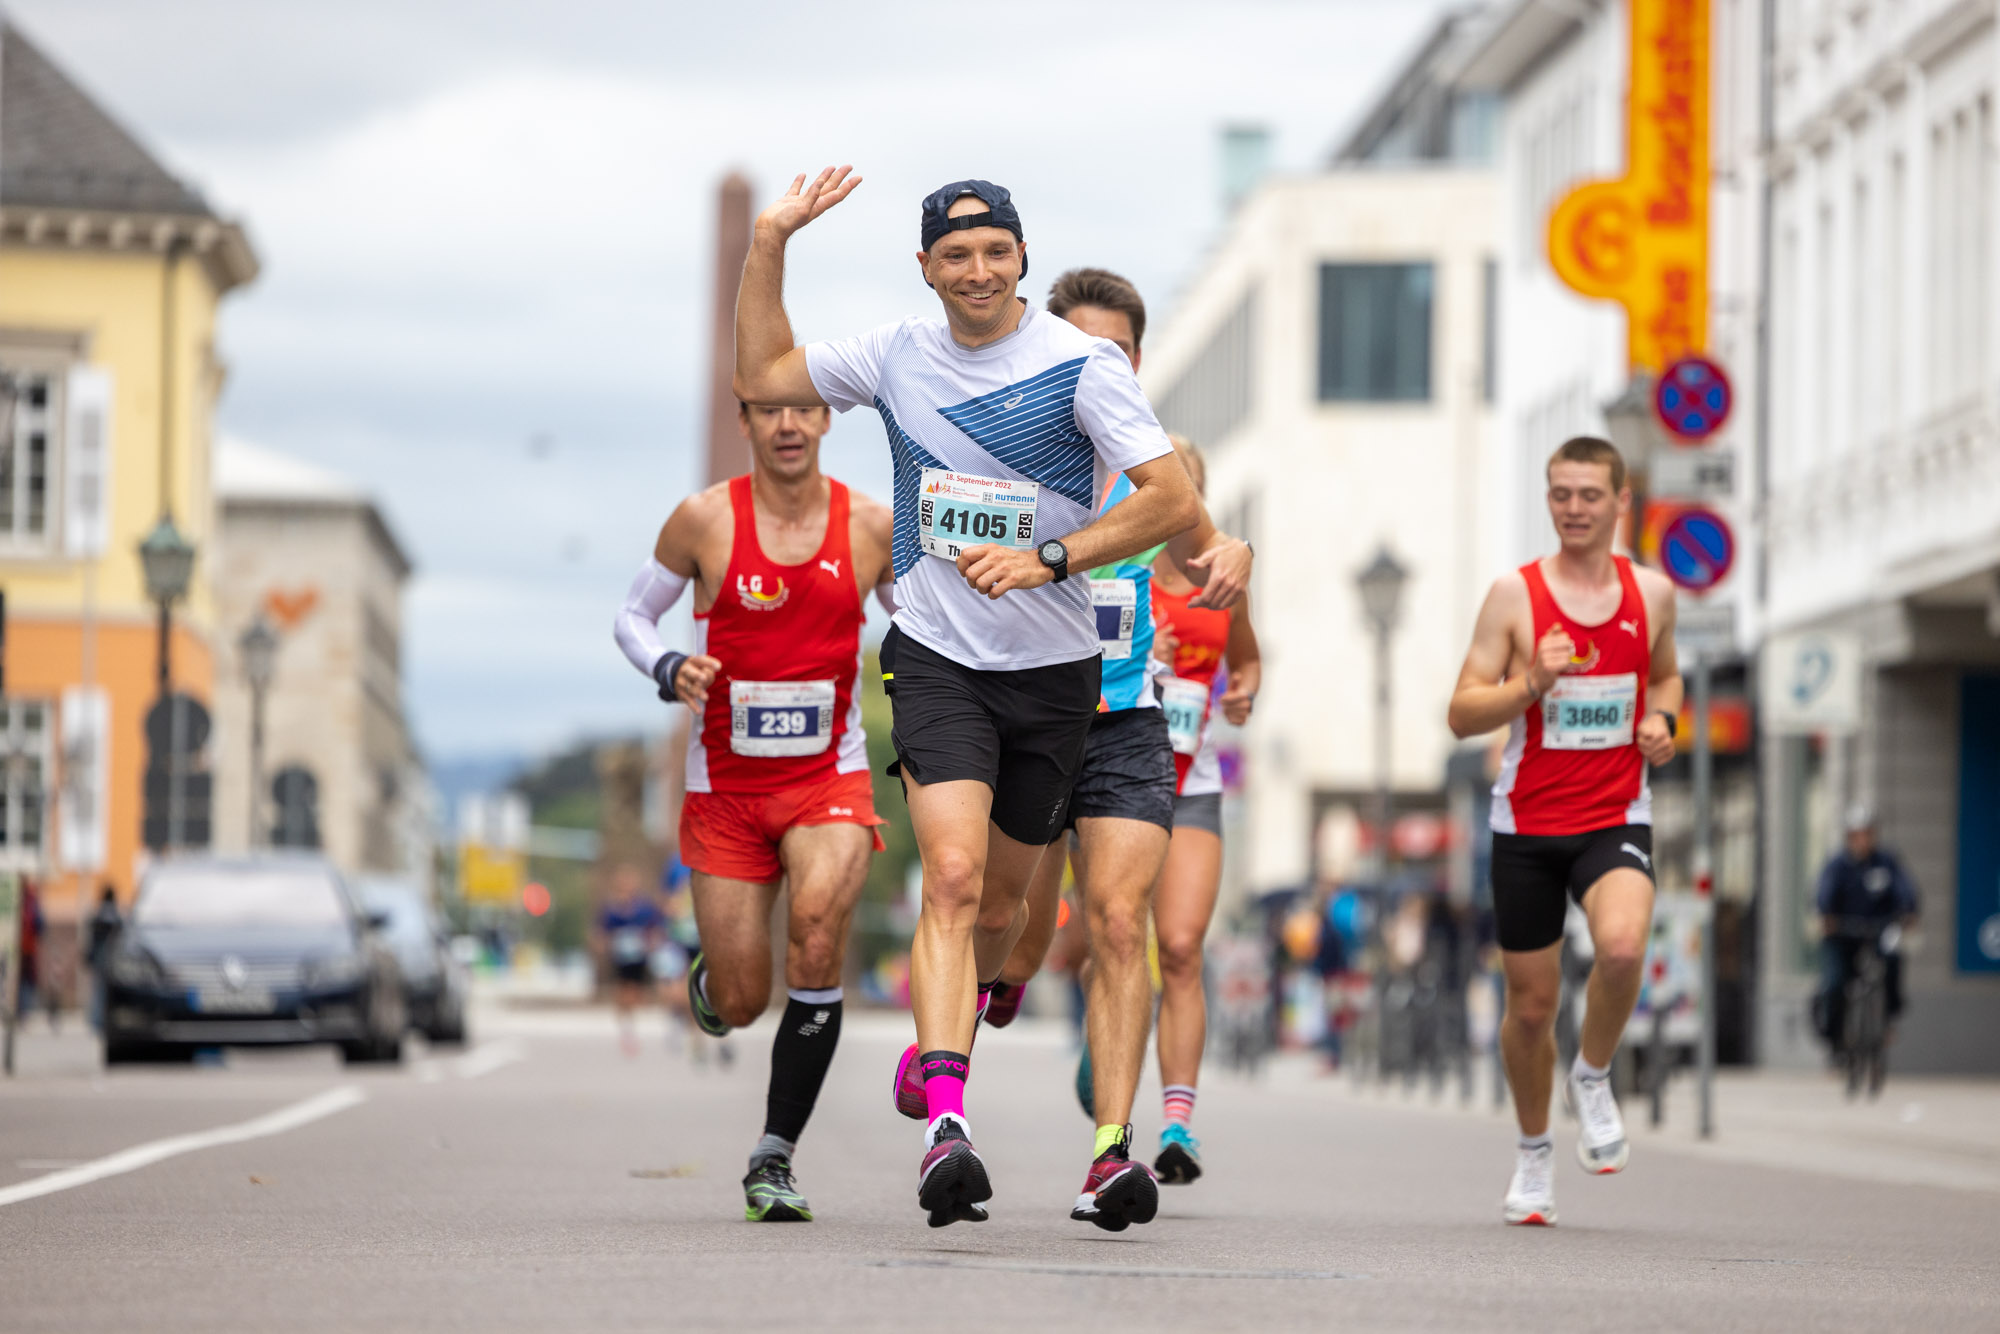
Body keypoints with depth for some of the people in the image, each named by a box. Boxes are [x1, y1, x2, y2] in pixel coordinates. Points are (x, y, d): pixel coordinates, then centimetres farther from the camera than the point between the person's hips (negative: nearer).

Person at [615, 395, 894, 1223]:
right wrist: (668, 671, -15)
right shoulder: (705, 520, -6)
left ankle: (775, 1157, -19)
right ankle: (708, 979, 42)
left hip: (829, 779, 0)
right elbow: (633, 616, 6)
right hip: (725, 784, 0)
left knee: (819, 919, -29)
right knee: (741, 1003, -1)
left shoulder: (871, 528, -1)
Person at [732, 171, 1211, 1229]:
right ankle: (945, 1125, -29)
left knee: (1001, 899, 13)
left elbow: (1174, 499, -14)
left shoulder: (1083, 364, -9)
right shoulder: (899, 355, 3)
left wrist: (1048, 559, -22)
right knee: (952, 876, -20)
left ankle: (941, 1035, 46)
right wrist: (769, 243, 6)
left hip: (1054, 669, 0)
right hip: (937, 657, 0)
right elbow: (760, 376, 14)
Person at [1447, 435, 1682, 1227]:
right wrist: (1533, 683, -21)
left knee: (1622, 945, -29)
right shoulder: (1515, 595, -3)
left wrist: (1661, 721, 1)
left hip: (1616, 818, 0)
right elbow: (1462, 715, -4)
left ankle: (1594, 1076, 0)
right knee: (1531, 1002, 6)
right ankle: (1534, 1155, 30)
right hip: (1527, 823, 0)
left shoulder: (1652, 592, 5)